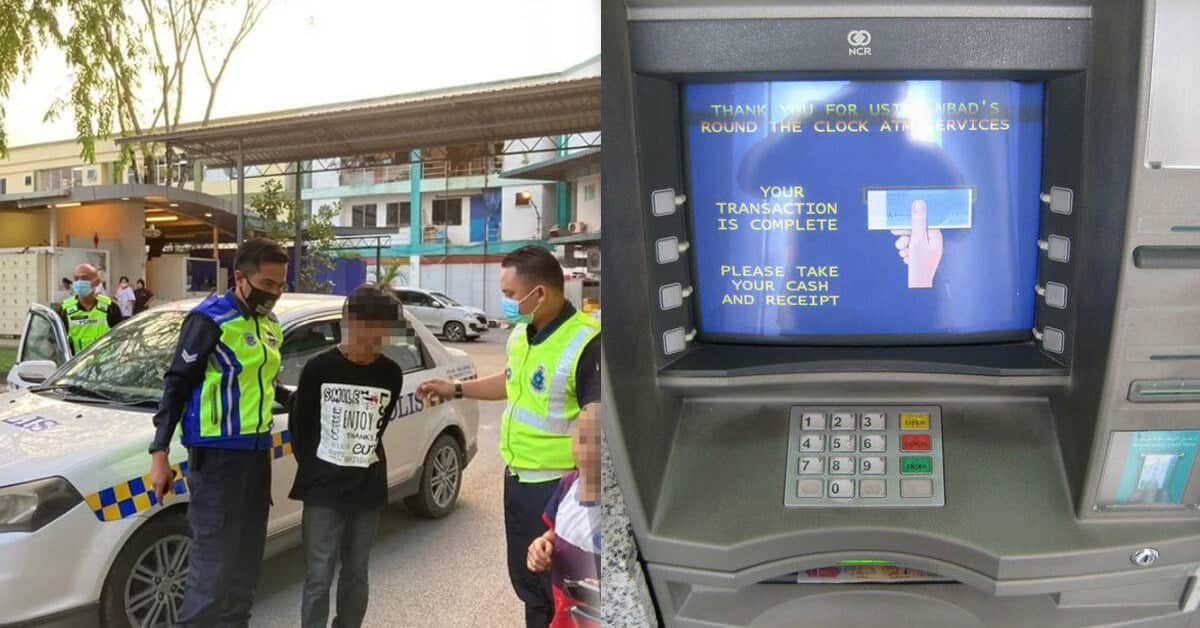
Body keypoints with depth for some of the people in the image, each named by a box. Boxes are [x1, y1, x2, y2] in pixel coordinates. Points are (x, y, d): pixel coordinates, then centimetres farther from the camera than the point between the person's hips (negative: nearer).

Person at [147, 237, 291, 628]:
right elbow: (177, 384, -9)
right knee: (215, 560, -5)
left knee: (247, 556, 15)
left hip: (257, 450, 8)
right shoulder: (211, 318, -11)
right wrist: (160, 452, -12)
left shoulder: (270, 325, 11)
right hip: (217, 452, -7)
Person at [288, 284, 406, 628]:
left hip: (368, 490, 3)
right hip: (323, 489, -2)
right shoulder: (319, 368, -8)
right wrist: (313, 467, 4)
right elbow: (299, 424, 3)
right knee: (319, 576, 2)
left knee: (355, 572, 14)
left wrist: (362, 455, 9)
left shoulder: (391, 374, -1)